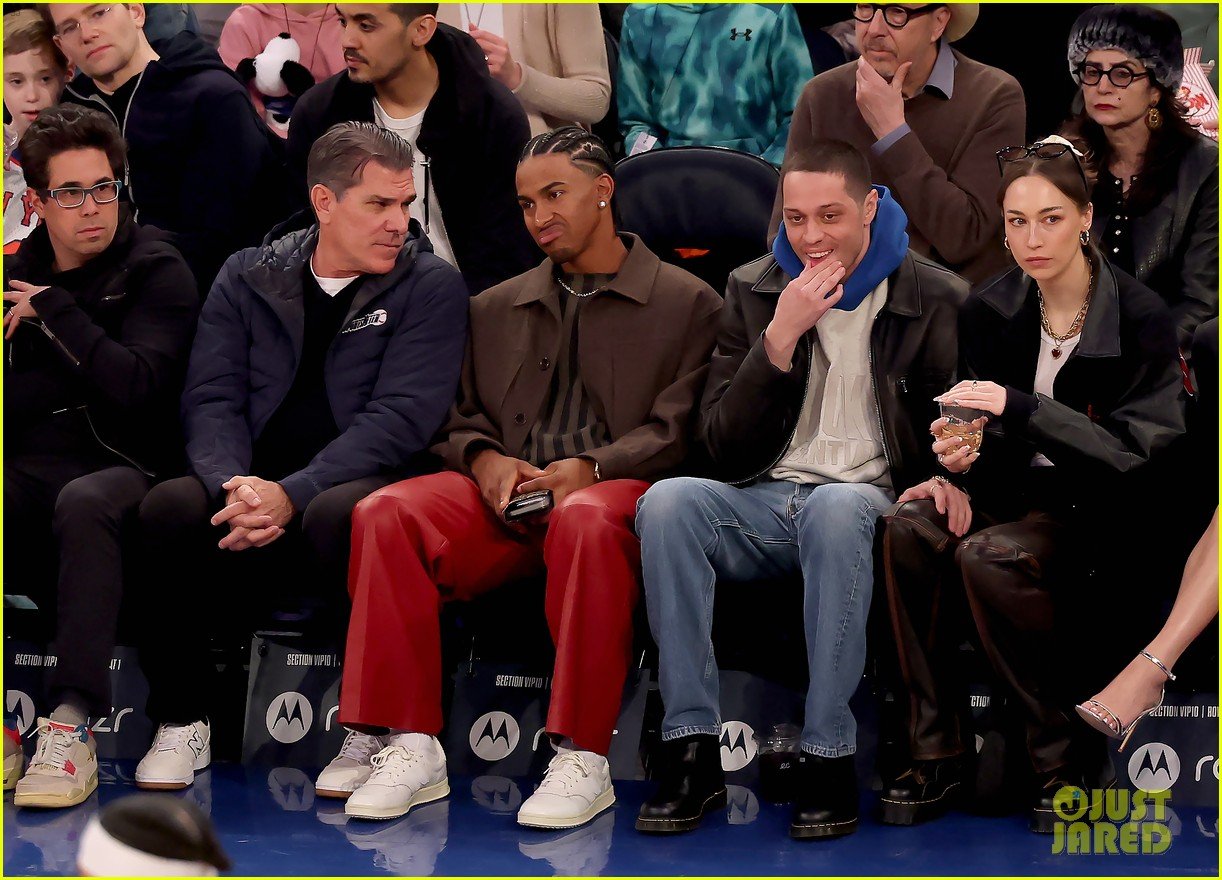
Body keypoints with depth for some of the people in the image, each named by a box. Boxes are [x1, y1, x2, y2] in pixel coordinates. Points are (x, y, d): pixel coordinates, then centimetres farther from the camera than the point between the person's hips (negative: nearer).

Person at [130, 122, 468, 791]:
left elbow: (399, 417, -9)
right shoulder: (247, 277, 13)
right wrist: (235, 486, -19)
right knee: (170, 506, -28)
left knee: (339, 513, -37)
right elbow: (211, 398, 4)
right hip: (250, 490, 3)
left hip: (361, 486, -3)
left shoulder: (430, 286, 2)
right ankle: (181, 721, -10)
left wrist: (292, 495, -21)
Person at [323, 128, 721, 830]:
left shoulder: (688, 302, 12)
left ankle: (583, 759, -38)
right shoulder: (496, 309, 28)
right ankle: (407, 747, -27)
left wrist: (590, 469, -15)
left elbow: (679, 429, 1)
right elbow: (458, 419, 23)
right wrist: (484, 460, -2)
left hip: (618, 488, -4)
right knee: (387, 513, -26)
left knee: (587, 520, -42)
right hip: (506, 499, 4)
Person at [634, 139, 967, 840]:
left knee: (838, 507, -39)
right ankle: (692, 747, -28)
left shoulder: (936, 299, 5)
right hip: (766, 505, 3)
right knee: (669, 500, -29)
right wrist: (781, 337, -8)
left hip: (867, 501, -3)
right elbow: (724, 446, 5)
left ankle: (830, 757, -33)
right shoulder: (753, 292, 12)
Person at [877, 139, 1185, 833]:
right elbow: (990, 437, 8)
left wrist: (1020, 408, -29)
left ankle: (1070, 760, -18)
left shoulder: (1141, 317, -11)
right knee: (911, 524, -25)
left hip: (1102, 514, -5)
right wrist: (960, 469, -17)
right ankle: (937, 756, -20)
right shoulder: (991, 310, 3)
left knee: (989, 555, -33)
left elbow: (1138, 450, -19)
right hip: (1023, 492, 5)